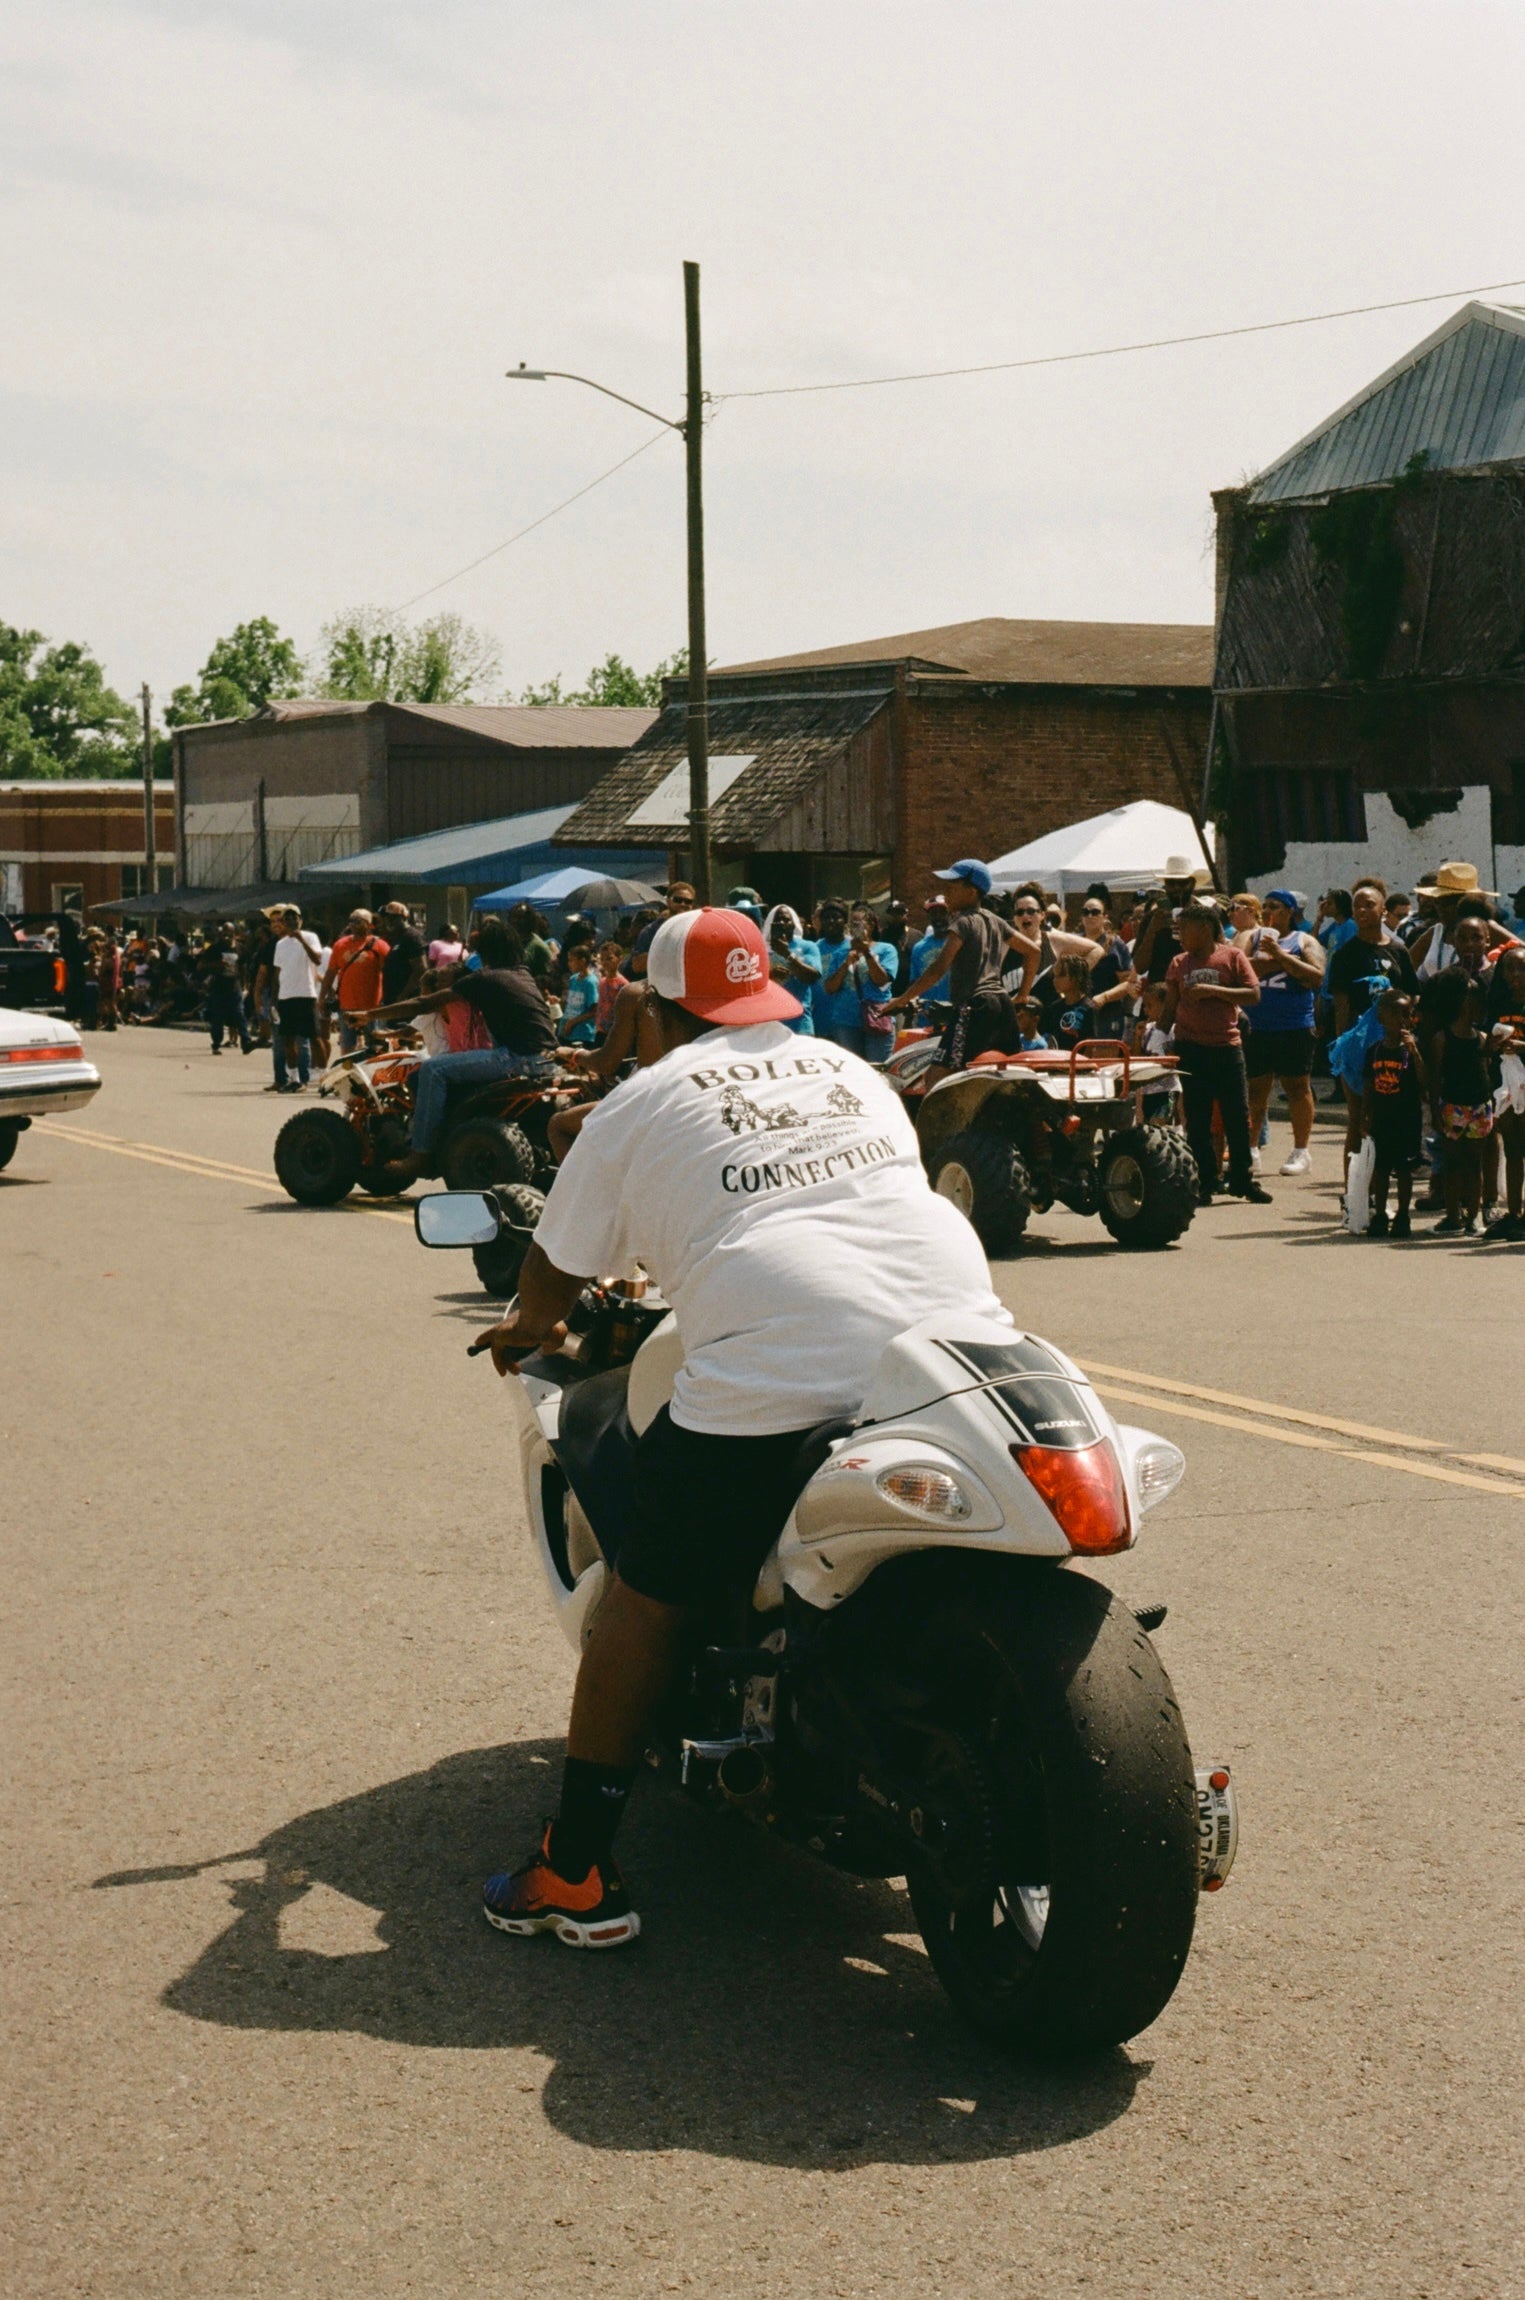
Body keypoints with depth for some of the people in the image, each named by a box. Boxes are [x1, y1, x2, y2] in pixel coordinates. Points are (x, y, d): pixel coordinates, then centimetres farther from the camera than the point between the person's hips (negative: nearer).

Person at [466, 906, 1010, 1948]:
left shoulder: (643, 1103, 13)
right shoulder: (852, 1072, 26)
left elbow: (556, 1267, 21)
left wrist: (530, 1328, 44)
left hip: (775, 1374, -5)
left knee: (648, 1600, 8)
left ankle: (578, 1871, 10)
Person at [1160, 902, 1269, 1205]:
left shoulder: (1232, 956, -1)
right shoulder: (1179, 963, 8)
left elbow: (1254, 995, -9)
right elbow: (1170, 1008, 12)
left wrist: (1213, 991, -16)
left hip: (1227, 1046, -2)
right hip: (1190, 1048, 2)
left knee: (1237, 1117, 2)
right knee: (1197, 1122, 3)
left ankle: (1242, 1180, 13)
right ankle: (1204, 1184, 9)